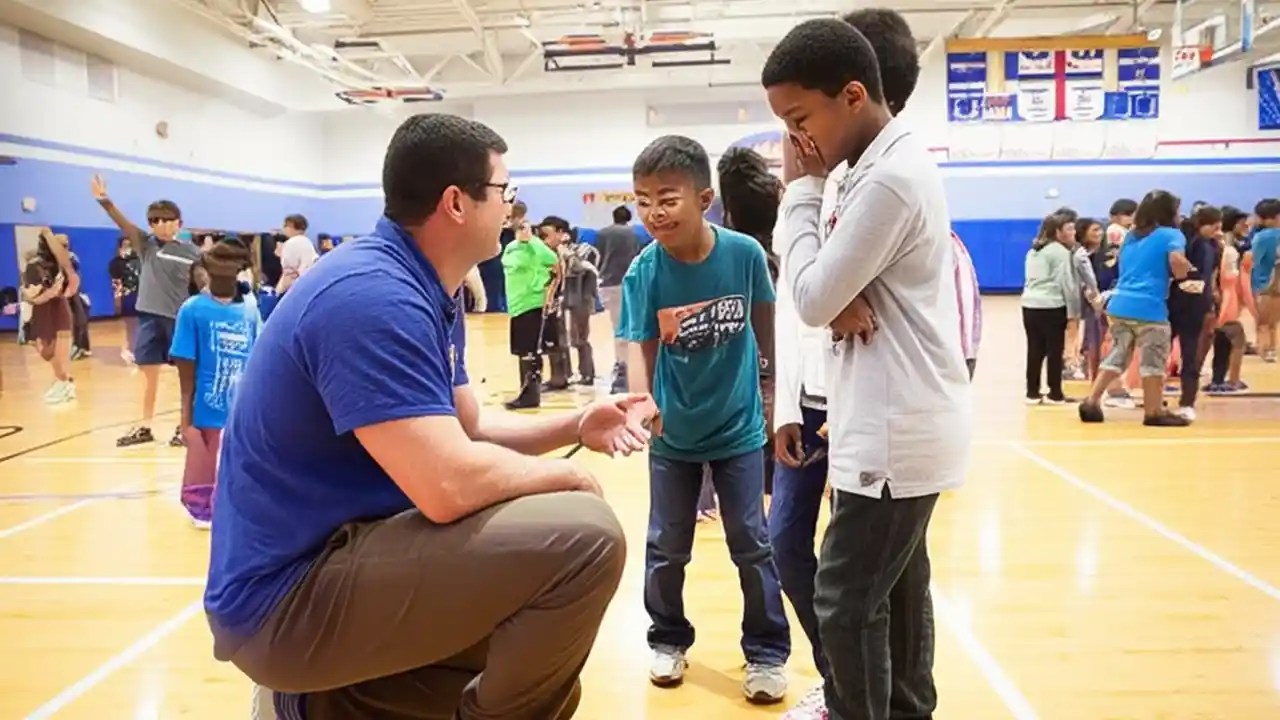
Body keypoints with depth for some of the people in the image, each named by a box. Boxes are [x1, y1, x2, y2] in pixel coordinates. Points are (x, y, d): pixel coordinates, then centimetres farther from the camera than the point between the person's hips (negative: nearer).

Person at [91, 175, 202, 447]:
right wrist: (105, 201, -27)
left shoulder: (192, 252, -2)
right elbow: (125, 224, -11)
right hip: (149, 317, 3)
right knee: (149, 374, 11)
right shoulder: (146, 245, 3)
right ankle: (145, 426, 22)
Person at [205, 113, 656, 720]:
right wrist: (564, 473, -12)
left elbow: (466, 430, 16)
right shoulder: (372, 295, -23)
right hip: (291, 592, -10)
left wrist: (576, 426, 1)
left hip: (333, 556, 10)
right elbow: (449, 483, -31)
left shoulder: (425, 290, 9)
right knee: (584, 538, -23)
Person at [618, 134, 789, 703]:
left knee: (752, 544, 8)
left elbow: (764, 325, 0)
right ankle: (669, 641, 36)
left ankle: (767, 653, 25)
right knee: (665, 547, 14)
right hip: (673, 435, 1)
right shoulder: (643, 272, -16)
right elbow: (640, 347, -18)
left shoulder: (744, 253, -15)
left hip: (738, 427, -1)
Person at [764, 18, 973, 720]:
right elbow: (831, 290, 11)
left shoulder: (888, 177, -20)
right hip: (895, 420, 10)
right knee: (896, 589, 20)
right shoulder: (889, 163, 12)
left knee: (845, 602, -2)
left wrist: (803, 188, -10)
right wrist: (841, 299, -13)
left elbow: (811, 300, -18)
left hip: (894, 430, -10)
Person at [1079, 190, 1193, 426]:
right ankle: (1154, 412, 10)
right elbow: (1177, 260, -19)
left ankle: (1090, 403, 10)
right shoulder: (1171, 234, -1)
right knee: (1153, 362, 3)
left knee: (1116, 356, 14)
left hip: (1119, 305, 7)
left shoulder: (1131, 236, 19)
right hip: (1148, 308, -6)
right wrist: (1183, 273, 0)